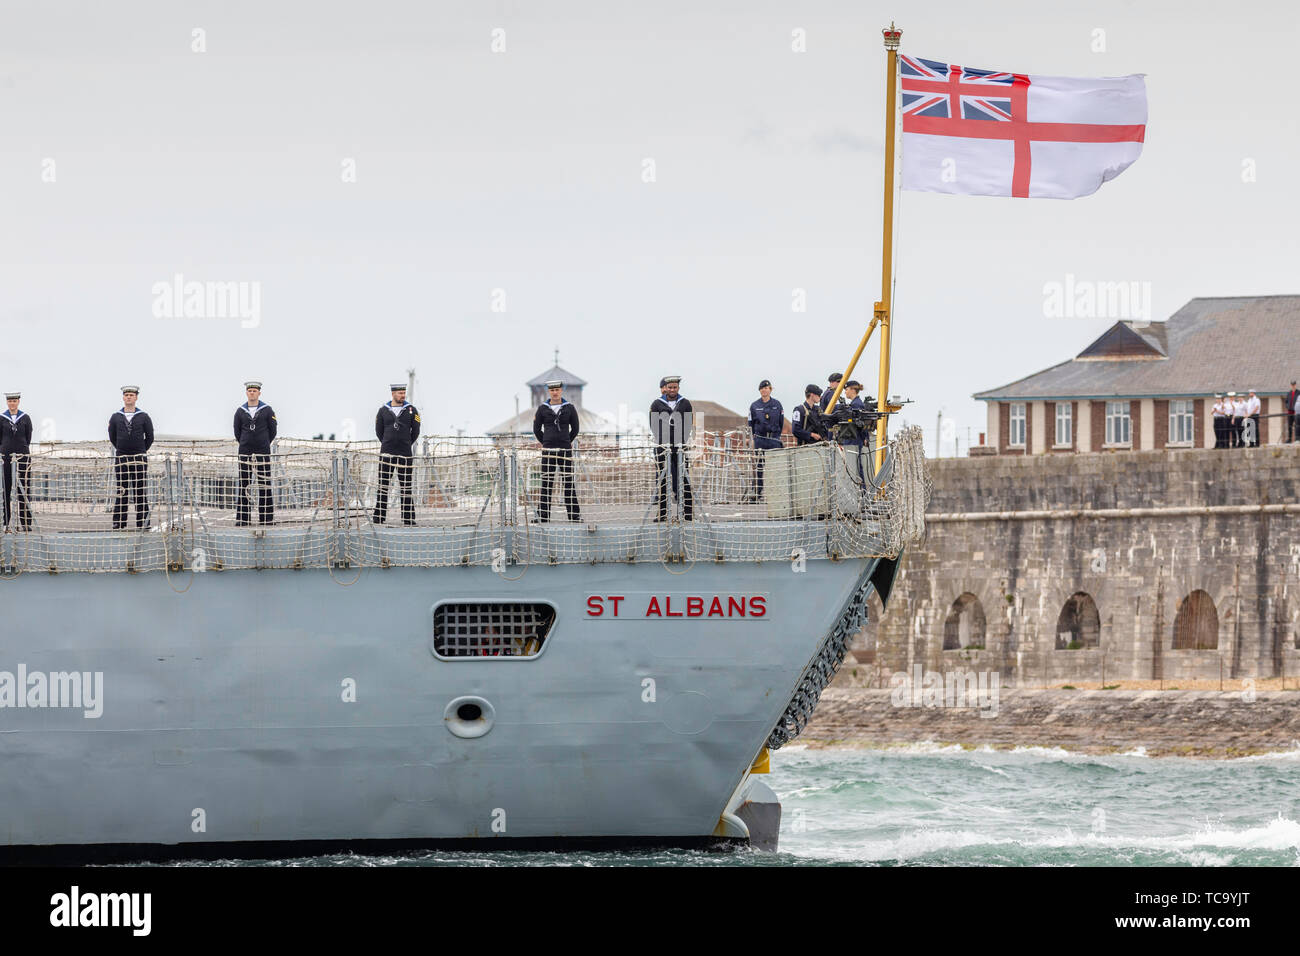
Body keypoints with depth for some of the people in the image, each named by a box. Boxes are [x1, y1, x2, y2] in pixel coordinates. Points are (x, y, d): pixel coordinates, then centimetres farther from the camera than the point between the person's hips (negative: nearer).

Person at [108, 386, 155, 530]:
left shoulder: (144, 417, 4)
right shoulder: (115, 417, 6)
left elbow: (150, 438, 8)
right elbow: (112, 437, 12)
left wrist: (140, 452, 9)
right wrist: (123, 451, 12)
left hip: (140, 460, -1)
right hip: (121, 460, 1)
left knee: (141, 492, -1)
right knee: (121, 492, 0)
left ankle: (142, 523, 2)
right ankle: (119, 523, 2)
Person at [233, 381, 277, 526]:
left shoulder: (268, 410, 2)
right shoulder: (240, 411, 6)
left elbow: (272, 431, 7)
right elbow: (237, 432, 13)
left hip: (263, 453, -1)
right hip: (245, 453, 1)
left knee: (264, 484, -2)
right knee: (243, 484, 0)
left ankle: (266, 518, 2)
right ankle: (242, 518, 2)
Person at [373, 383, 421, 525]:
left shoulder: (411, 410, 4)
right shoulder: (383, 410, 5)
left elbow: (415, 431, 8)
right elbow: (379, 431, 11)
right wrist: (388, 445, 12)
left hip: (405, 454, 0)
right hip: (386, 454, 0)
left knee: (406, 487, 1)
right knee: (382, 486, 0)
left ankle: (408, 519, 4)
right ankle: (379, 518, 2)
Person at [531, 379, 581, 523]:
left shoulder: (569, 408, 4)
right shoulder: (542, 408, 4)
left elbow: (575, 429, 12)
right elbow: (537, 429, 12)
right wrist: (545, 443, 12)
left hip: (566, 450, 0)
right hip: (548, 451, 0)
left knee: (568, 482, 0)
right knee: (546, 483, 0)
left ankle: (574, 514, 4)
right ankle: (543, 515, 2)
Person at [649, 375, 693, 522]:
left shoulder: (685, 404, 9)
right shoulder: (656, 404, 5)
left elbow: (688, 425, 8)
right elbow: (653, 426, 2)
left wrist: (683, 442, -4)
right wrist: (662, 442, -8)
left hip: (680, 446, 0)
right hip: (662, 446, 0)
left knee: (683, 479, -4)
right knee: (662, 479, -2)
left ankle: (688, 512, -3)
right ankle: (662, 513, 1)